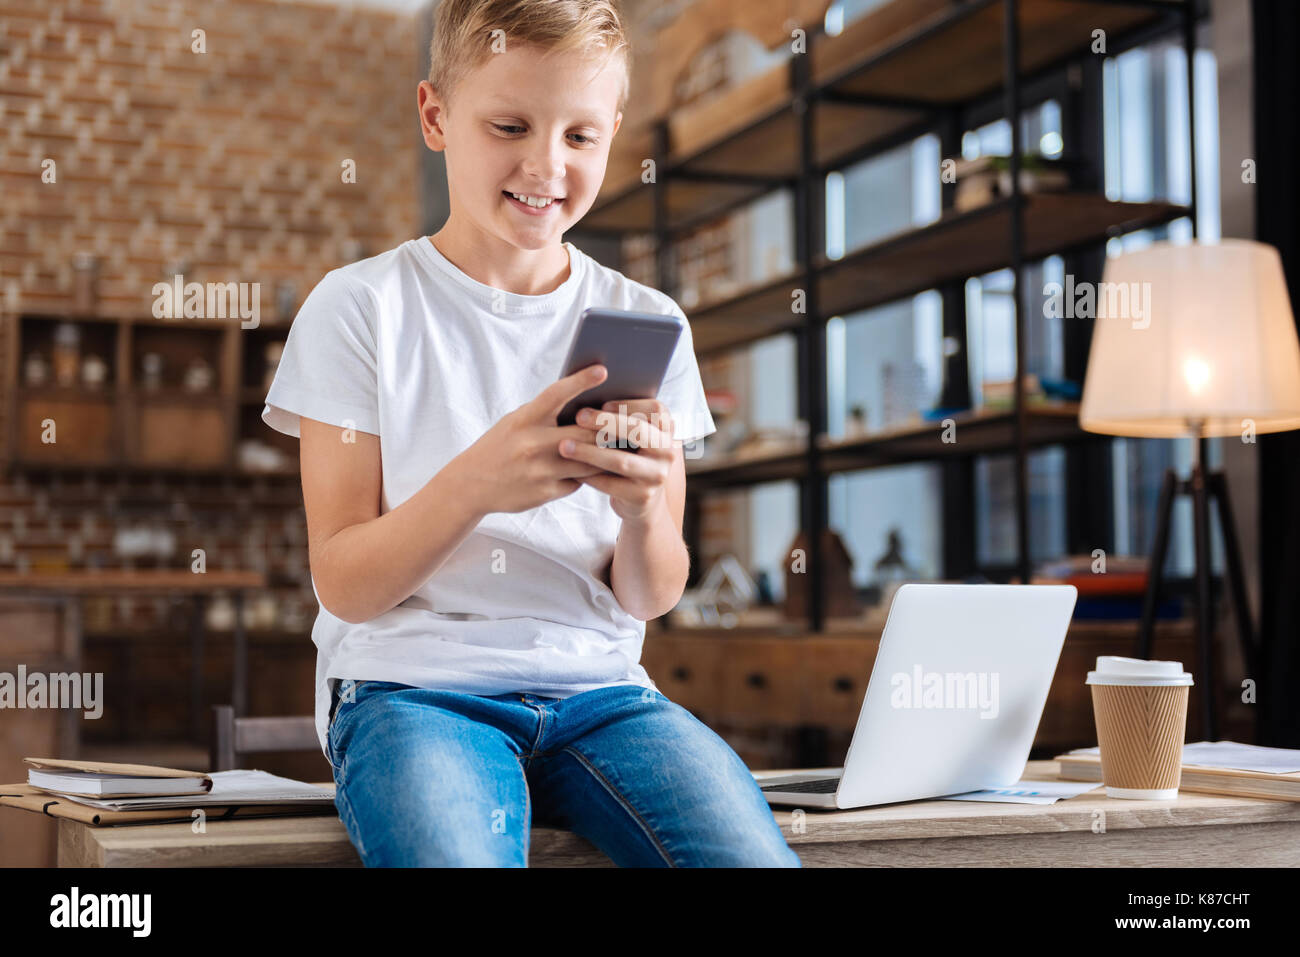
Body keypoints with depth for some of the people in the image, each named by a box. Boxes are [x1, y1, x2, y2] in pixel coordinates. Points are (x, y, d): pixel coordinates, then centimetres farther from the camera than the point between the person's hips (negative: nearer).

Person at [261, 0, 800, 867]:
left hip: (597, 685, 3)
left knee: (753, 854, -26)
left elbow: (649, 598, 8)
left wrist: (641, 507, -16)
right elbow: (344, 587, -4)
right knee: (457, 856, -36)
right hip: (409, 685, -3)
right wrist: (472, 483, -23)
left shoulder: (645, 323, 9)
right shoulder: (360, 306, 1)